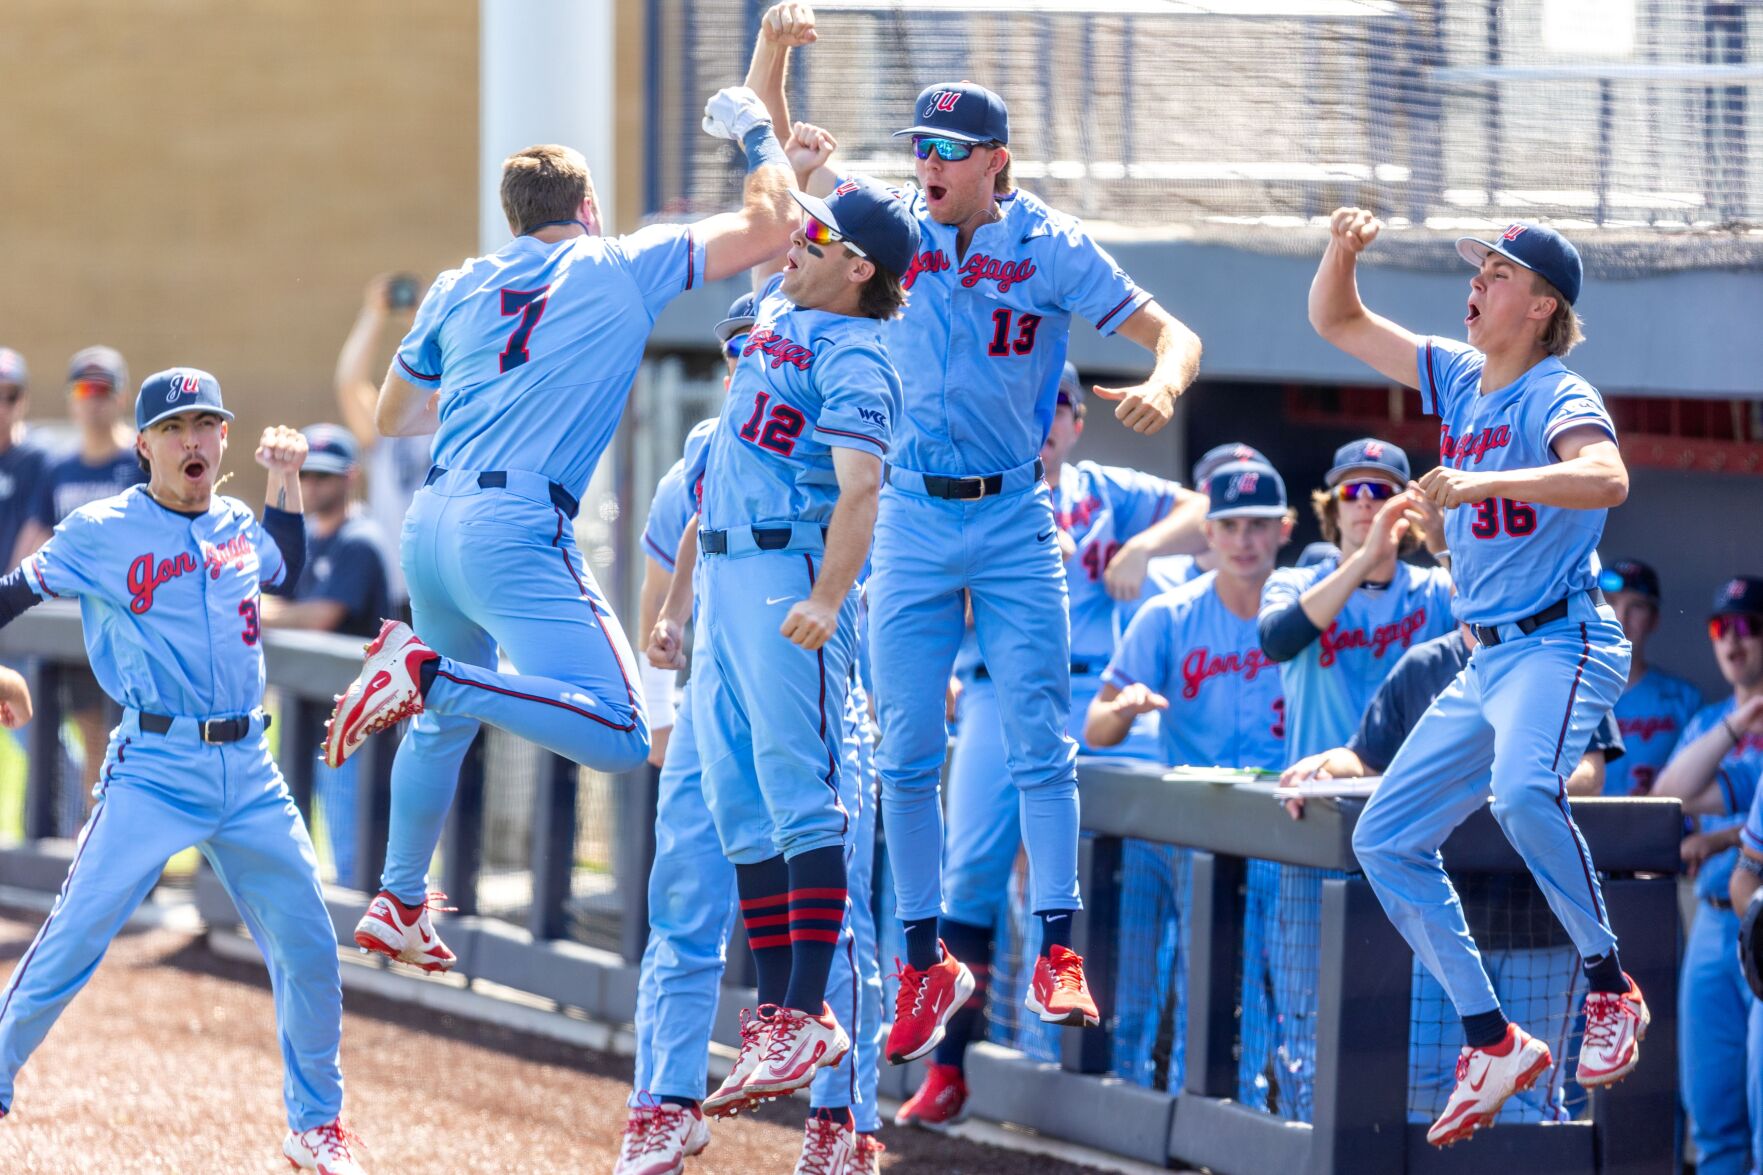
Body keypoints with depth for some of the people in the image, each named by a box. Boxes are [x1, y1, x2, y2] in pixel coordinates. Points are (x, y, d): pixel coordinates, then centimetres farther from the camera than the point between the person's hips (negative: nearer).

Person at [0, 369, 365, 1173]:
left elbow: (285, 572, 33)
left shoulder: (238, 527, 12)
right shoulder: (102, 532, -2)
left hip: (249, 773, 5)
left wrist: (285, 478, 22)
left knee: (308, 948, 4)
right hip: (154, 769, -5)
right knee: (74, 939, -11)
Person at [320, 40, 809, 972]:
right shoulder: (619, 269, 4)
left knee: (447, 716, 29)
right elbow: (769, 228, 5)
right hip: (516, 534, -7)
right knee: (620, 738, -15)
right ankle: (429, 674, -26)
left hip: (431, 521, 7)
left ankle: (397, 903, 32)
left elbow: (391, 417, 27)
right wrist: (758, 134, 21)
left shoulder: (456, 291, 17)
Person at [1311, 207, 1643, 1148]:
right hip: (1488, 663, 9)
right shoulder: (1459, 379, 12)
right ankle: (1493, 1044, 11)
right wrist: (1342, 251, -1)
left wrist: (1483, 481, -42)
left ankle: (1610, 989, -23)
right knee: (1385, 840, 7)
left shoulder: (1557, 398, -12)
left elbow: (1606, 478, -33)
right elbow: (1335, 322, 19)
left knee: (1523, 789, -37)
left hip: (1562, 645, -9)